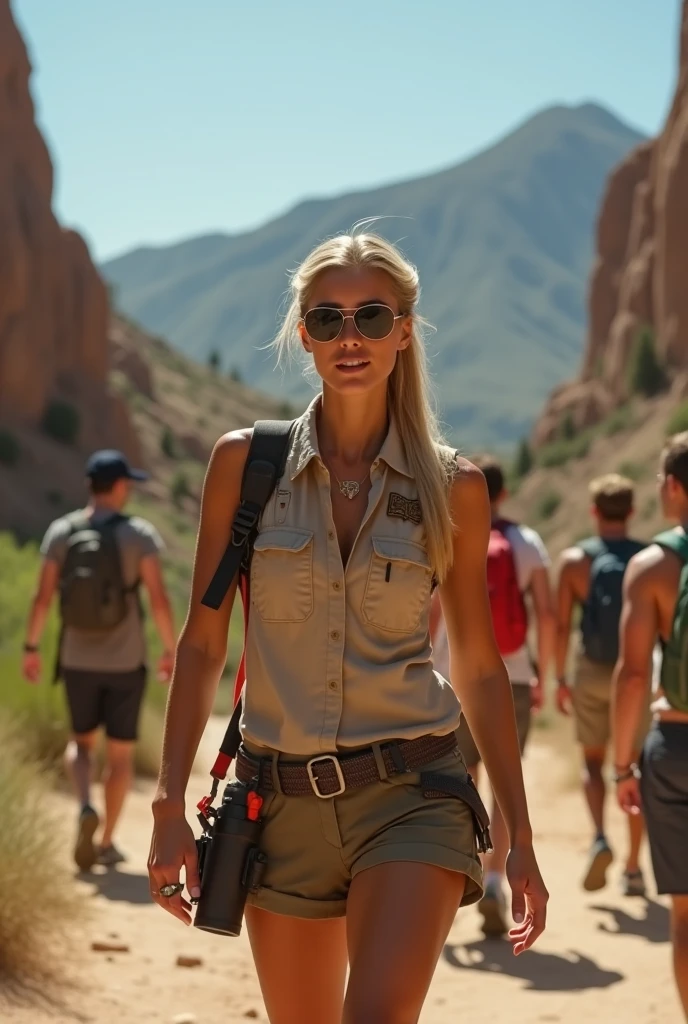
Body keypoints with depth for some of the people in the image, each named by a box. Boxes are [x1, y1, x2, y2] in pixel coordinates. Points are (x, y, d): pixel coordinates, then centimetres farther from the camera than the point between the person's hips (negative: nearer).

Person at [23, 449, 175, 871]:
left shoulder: (61, 531, -4)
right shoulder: (140, 533, -11)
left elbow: (43, 597, -5)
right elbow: (159, 598, -15)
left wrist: (32, 648, 6)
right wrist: (172, 650, -4)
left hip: (78, 660, 2)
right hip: (126, 662, -2)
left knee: (82, 742, 20)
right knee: (121, 752, 12)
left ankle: (86, 808, -8)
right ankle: (107, 842, 15)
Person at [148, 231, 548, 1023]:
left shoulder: (453, 486, 0)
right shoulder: (246, 462, 1)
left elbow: (479, 667, 8)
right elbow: (202, 645, 4)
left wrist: (520, 837, 7)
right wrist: (170, 808, -2)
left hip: (410, 793, -2)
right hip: (283, 800, 2)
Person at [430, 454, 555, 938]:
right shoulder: (528, 543, 2)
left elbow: (428, 616, -3)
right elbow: (547, 615, -3)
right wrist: (542, 675, 6)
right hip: (511, 680, 0)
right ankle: (495, 880, -9)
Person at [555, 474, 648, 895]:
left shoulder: (575, 559, -4)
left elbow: (560, 624, -6)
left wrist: (560, 679, 3)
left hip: (592, 673, 0)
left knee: (593, 762, 17)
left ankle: (600, 839, -8)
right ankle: (634, 869, 11)